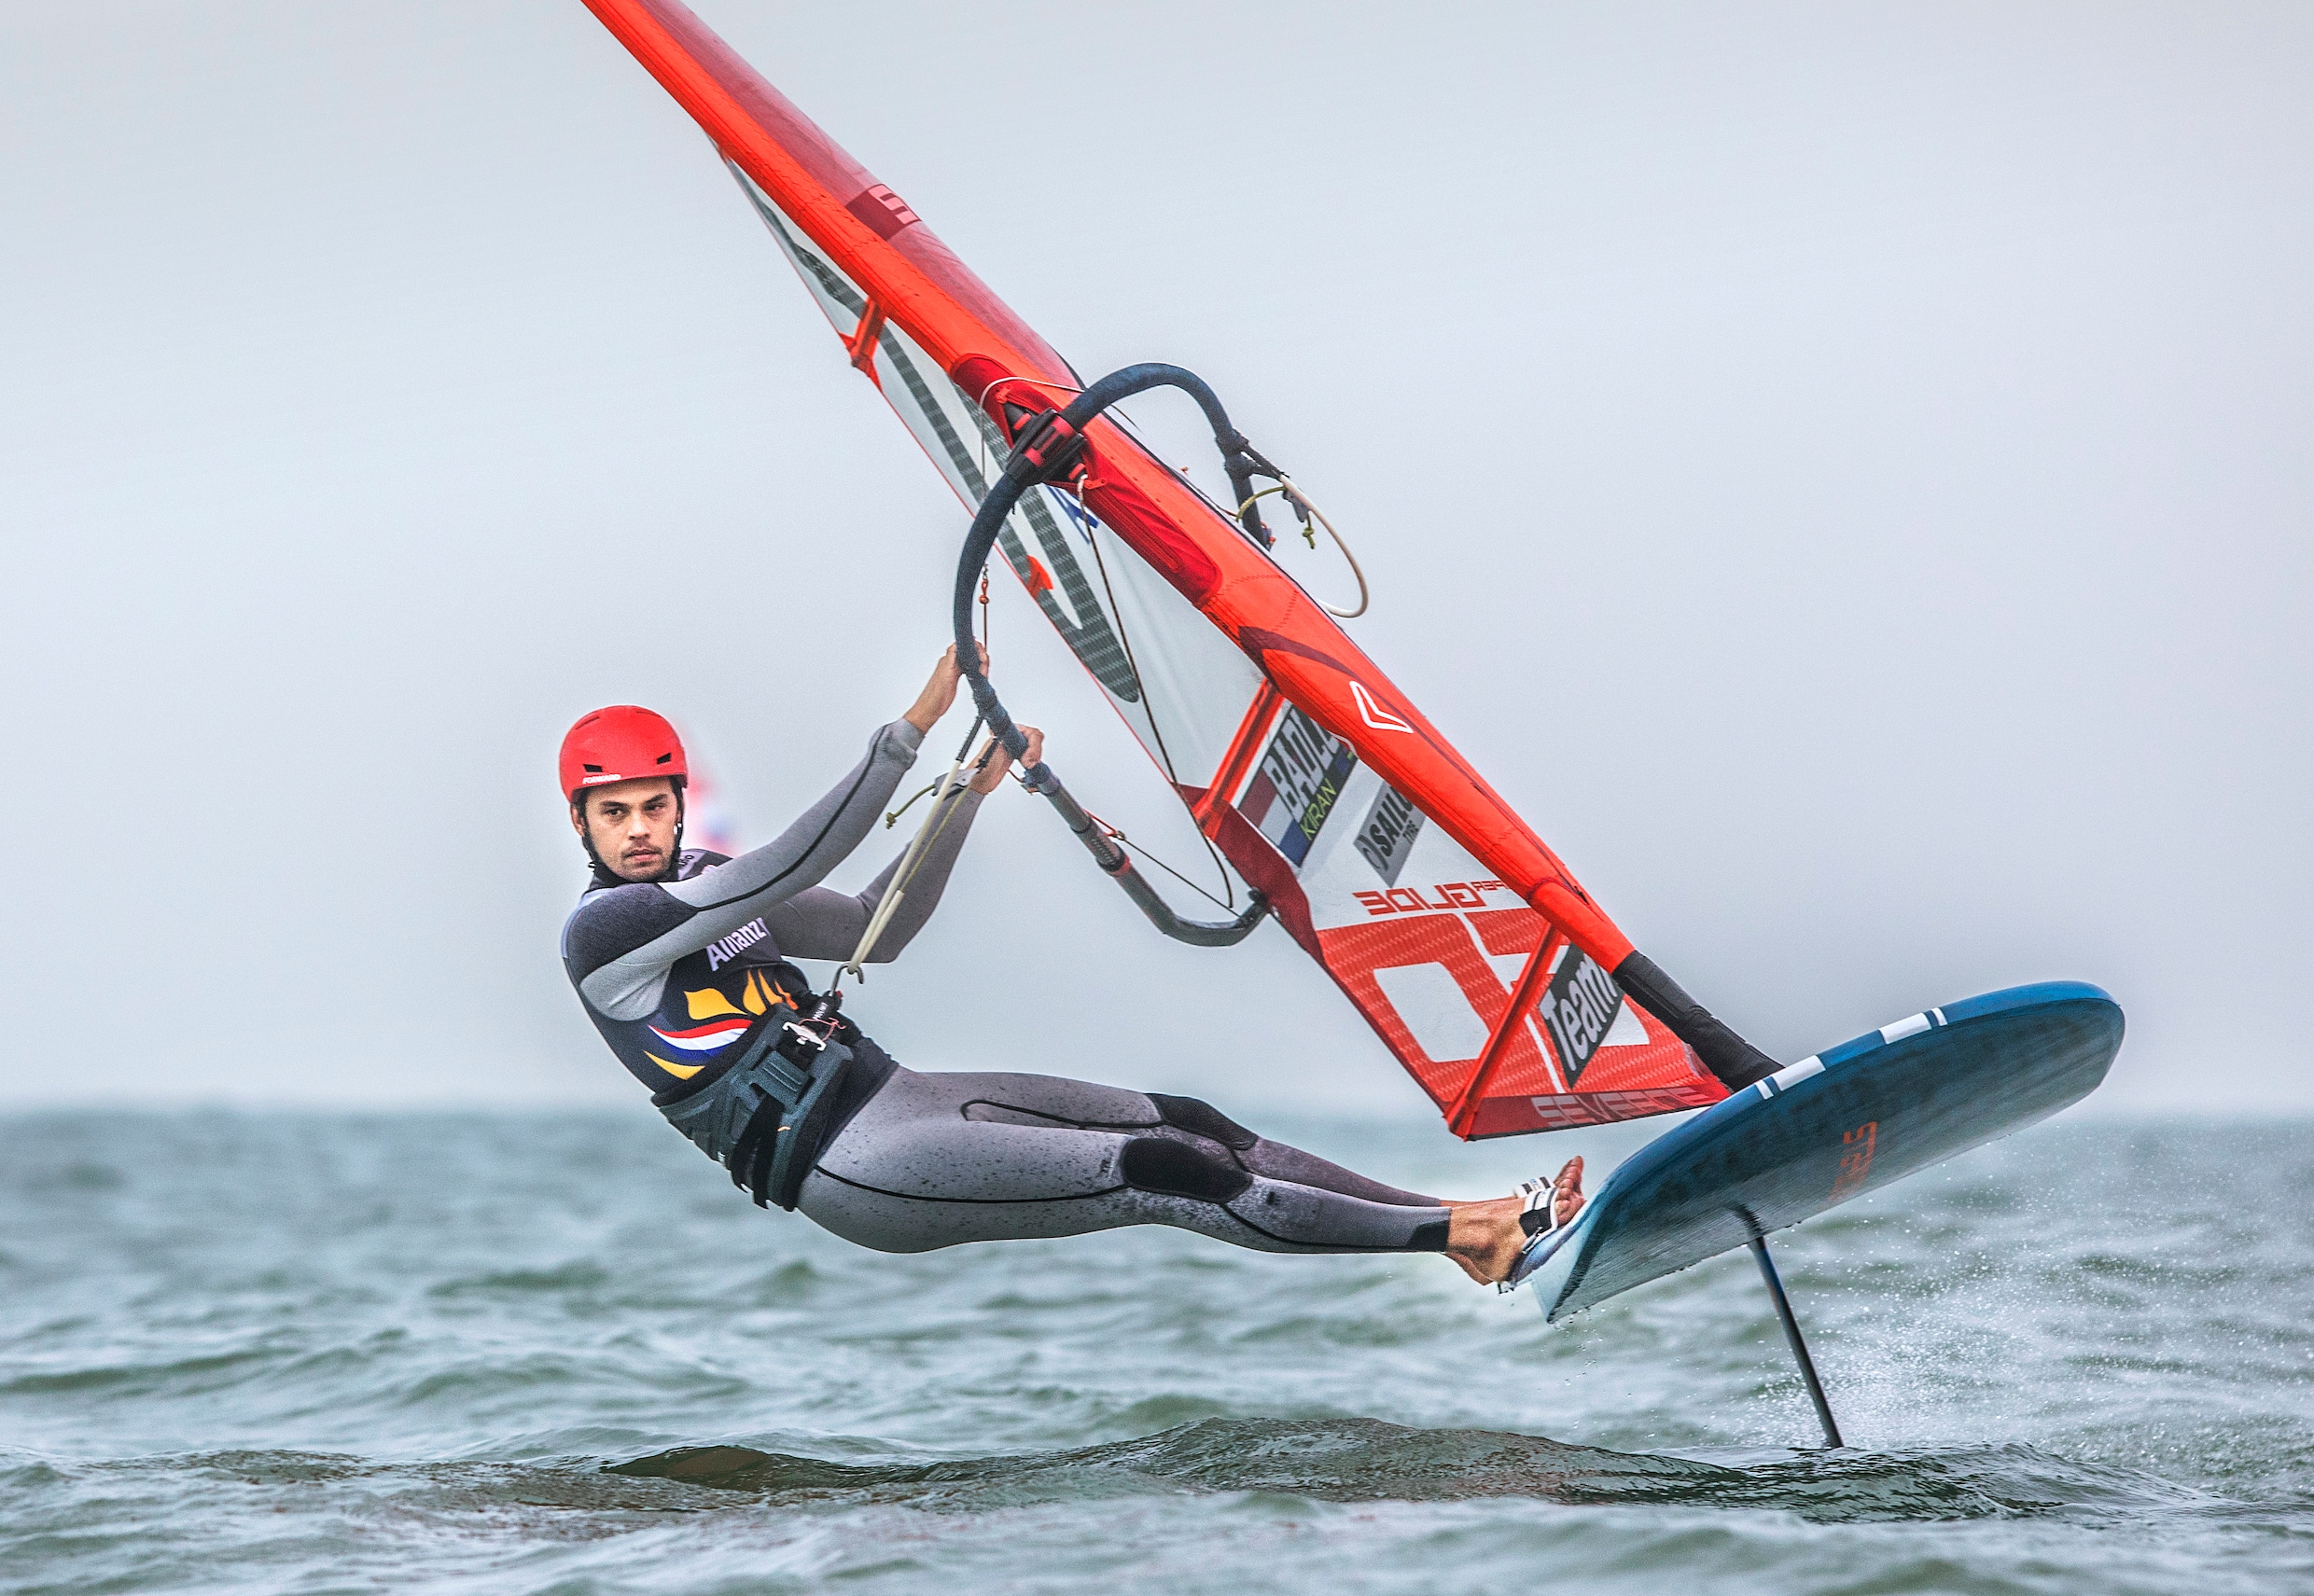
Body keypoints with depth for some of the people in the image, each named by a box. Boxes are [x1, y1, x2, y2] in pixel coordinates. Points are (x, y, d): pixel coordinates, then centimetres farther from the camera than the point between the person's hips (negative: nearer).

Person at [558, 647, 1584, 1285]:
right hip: (846, 1171, -9)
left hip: (885, 1094, 9)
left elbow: (874, 931, 22)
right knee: (1158, 1176, -17)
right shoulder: (600, 930, -10)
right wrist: (911, 731, -23)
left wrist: (970, 791, 12)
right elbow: (787, 870, -20)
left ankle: (1468, 1223, -1)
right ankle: (1461, 1233, -16)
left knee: (1186, 1125, -2)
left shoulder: (704, 884, 16)